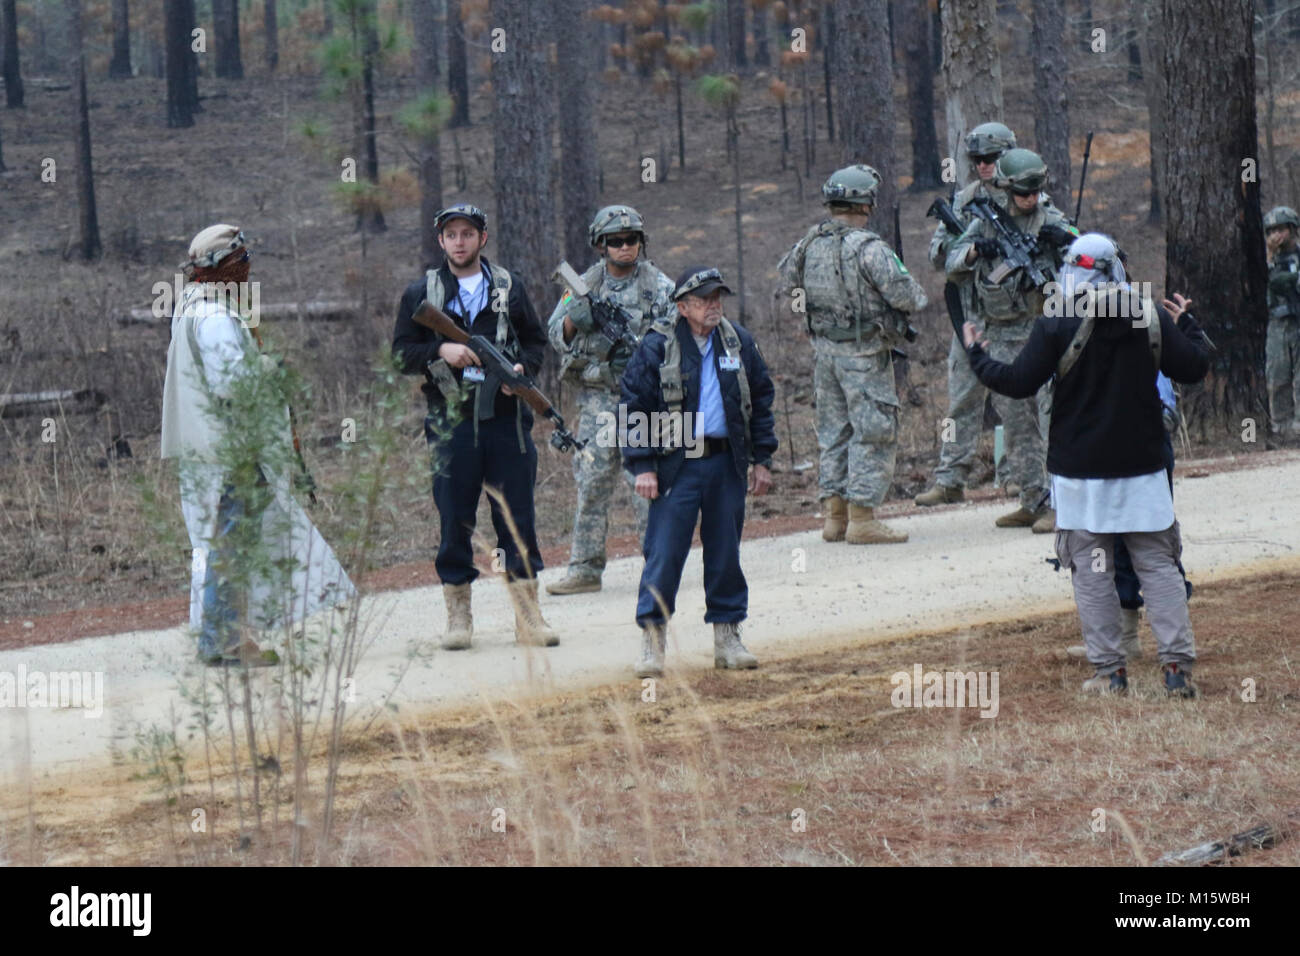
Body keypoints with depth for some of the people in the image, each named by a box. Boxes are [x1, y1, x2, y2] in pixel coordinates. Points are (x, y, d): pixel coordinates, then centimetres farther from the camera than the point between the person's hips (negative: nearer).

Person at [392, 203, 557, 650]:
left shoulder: (509, 288, 12)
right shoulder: (421, 294, 7)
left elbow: (536, 341, 16)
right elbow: (401, 353, 5)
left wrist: (522, 367, -5)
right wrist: (441, 352, -13)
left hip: (506, 417, 1)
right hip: (451, 424, -1)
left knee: (517, 518, 1)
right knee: (455, 522, 2)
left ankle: (528, 614, 6)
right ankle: (458, 616, 10)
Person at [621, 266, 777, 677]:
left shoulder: (739, 342, 7)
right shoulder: (657, 347, -4)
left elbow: (761, 399, 15)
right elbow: (635, 407, -3)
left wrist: (762, 458, 10)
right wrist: (642, 466, -9)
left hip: (727, 463, 4)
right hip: (676, 464, -4)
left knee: (725, 552, 9)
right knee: (664, 554, -6)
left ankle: (727, 638, 19)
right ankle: (651, 641, -1)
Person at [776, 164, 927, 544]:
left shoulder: (811, 242, 3)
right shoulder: (867, 248, -19)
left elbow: (787, 274, 22)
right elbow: (905, 295, -19)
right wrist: (917, 296, 2)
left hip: (824, 349, 7)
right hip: (863, 354, -7)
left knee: (834, 430, 15)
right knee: (873, 433, -1)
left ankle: (834, 514, 17)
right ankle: (862, 518, -4)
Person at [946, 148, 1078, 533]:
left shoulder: (1050, 219, 1)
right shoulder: (985, 222, 10)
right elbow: (952, 268, 10)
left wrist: (1065, 239, -24)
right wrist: (975, 250, -10)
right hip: (1002, 338, 4)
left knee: (1055, 417, -10)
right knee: (1017, 423, 8)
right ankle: (1033, 501, 16)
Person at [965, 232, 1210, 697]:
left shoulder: (1057, 327, -10)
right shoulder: (1153, 319, -2)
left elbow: (1019, 383, -7)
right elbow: (1194, 368, 6)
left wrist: (977, 357, 10)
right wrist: (1186, 324, 25)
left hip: (1081, 471, -2)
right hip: (1142, 467, 2)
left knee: (1092, 571, 5)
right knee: (1158, 565, 7)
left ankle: (1109, 670, 5)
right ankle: (1177, 664, 0)